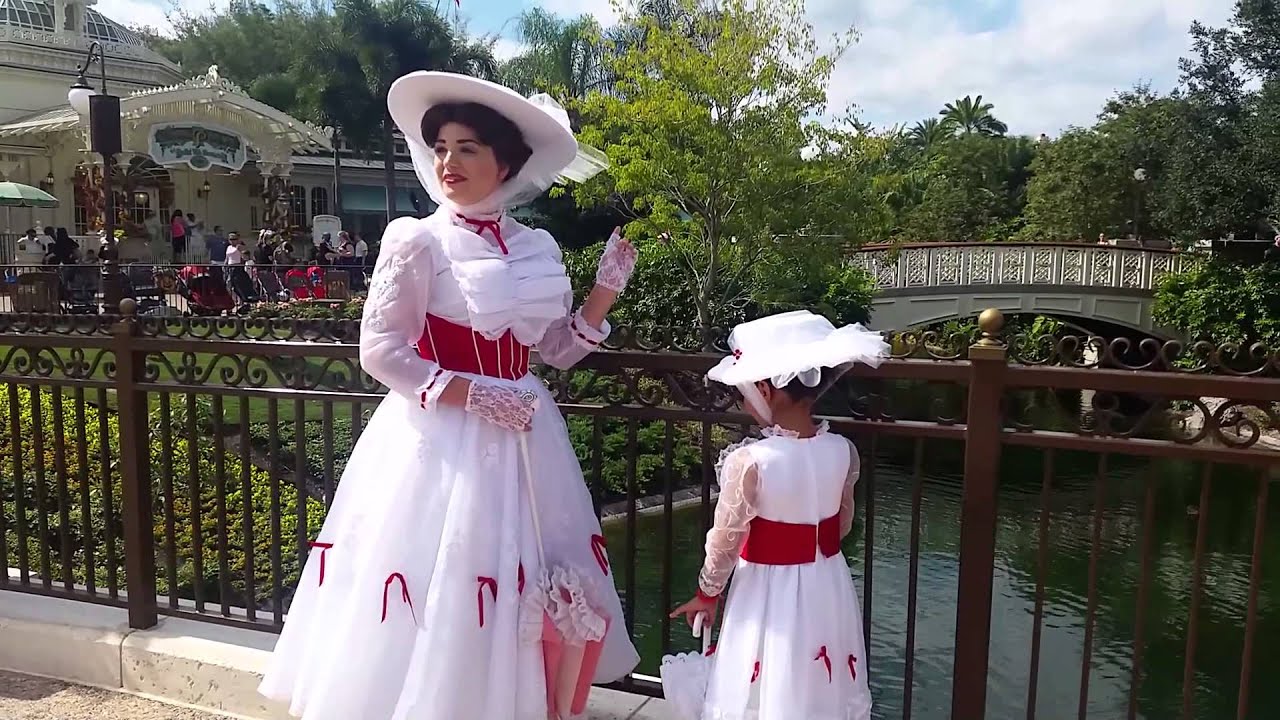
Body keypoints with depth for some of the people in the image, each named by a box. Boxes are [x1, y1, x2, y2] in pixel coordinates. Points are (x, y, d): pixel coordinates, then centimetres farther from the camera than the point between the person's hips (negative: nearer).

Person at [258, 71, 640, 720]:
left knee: (521, 590, 13)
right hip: (442, 439, -5)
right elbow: (380, 352, -10)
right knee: (438, 588, 1)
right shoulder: (417, 240, -8)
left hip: (520, 438, 5)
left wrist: (606, 291, -3)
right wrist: (472, 393, -17)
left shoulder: (537, 248, 5)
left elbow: (557, 350, 10)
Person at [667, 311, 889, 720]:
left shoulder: (749, 461, -24)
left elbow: (724, 542, -14)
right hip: (828, 588, 5)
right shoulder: (843, 451, -8)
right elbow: (843, 526, 6)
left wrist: (707, 594, 3)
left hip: (769, 594, -5)